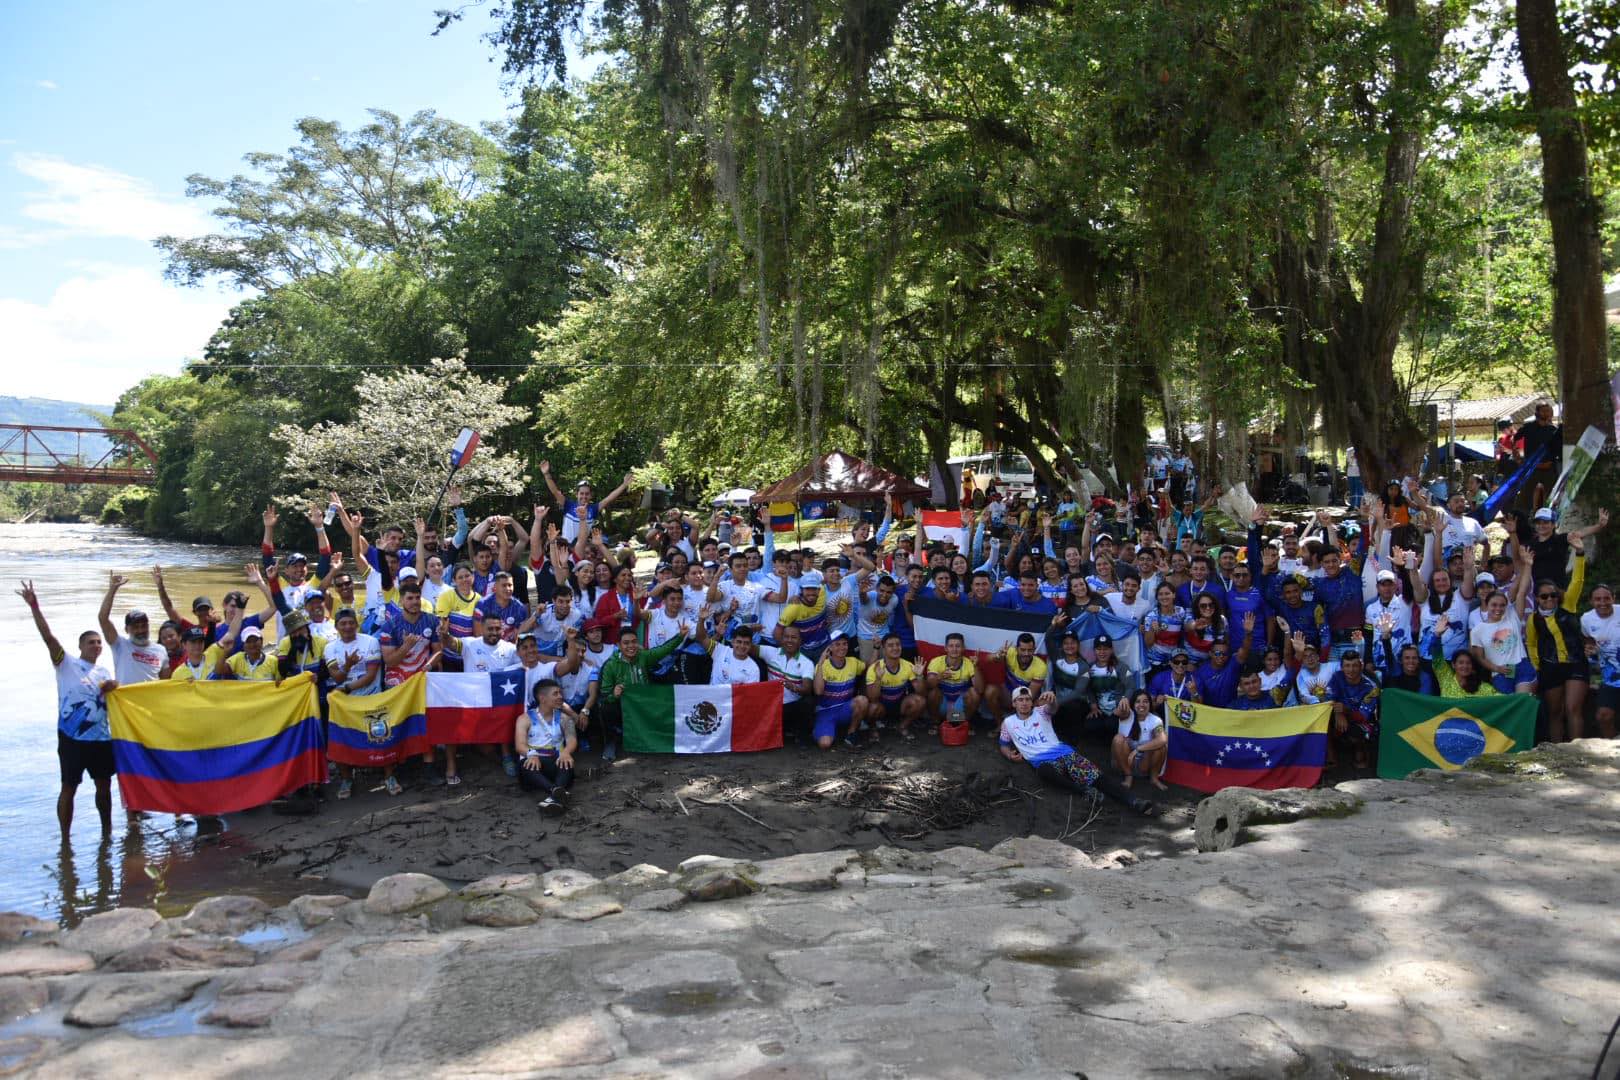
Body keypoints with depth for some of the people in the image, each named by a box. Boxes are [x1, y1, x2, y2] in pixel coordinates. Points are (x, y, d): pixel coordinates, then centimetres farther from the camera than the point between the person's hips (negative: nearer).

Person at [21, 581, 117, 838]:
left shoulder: (104, 670, 12)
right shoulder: (66, 663, -2)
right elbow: (48, 636, -14)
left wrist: (112, 689, -9)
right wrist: (34, 606, -25)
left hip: (101, 737, 5)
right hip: (72, 737, -5)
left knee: (104, 784, 13)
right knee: (69, 787, 2)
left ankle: (107, 831, 27)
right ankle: (65, 838, 12)